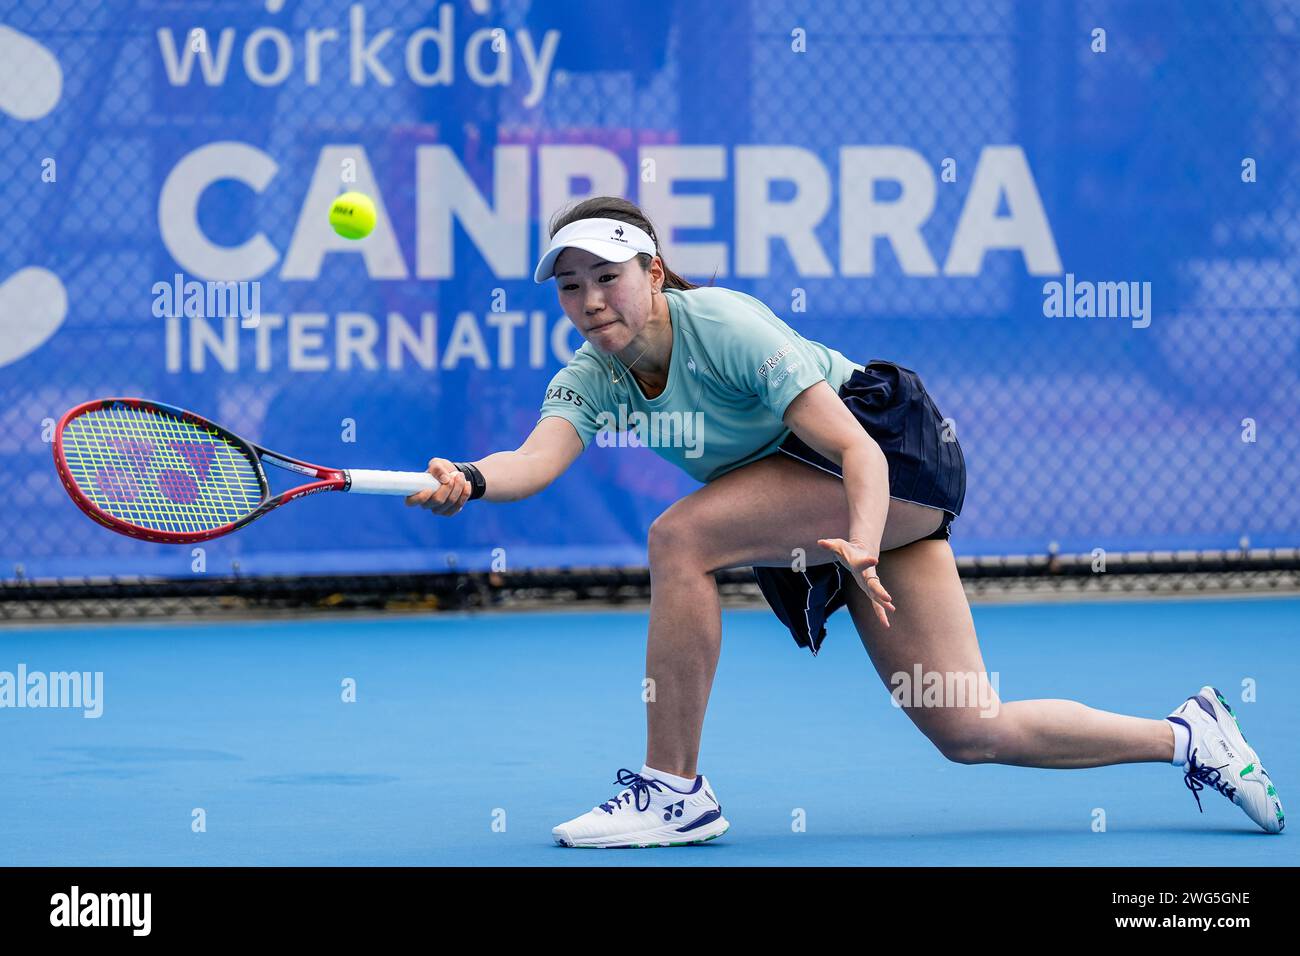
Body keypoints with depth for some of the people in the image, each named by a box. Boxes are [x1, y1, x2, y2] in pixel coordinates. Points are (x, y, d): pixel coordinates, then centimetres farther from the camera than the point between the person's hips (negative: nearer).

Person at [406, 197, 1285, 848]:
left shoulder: (724, 325, -24)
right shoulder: (592, 381, -6)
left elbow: (856, 448, -27)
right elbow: (539, 458, -26)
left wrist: (860, 543, -44)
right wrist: (470, 481, -48)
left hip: (896, 452, -8)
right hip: (816, 520, 8)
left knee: (680, 538, -27)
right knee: (968, 732, 3)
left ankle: (675, 790, -18)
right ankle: (1189, 738, 20)